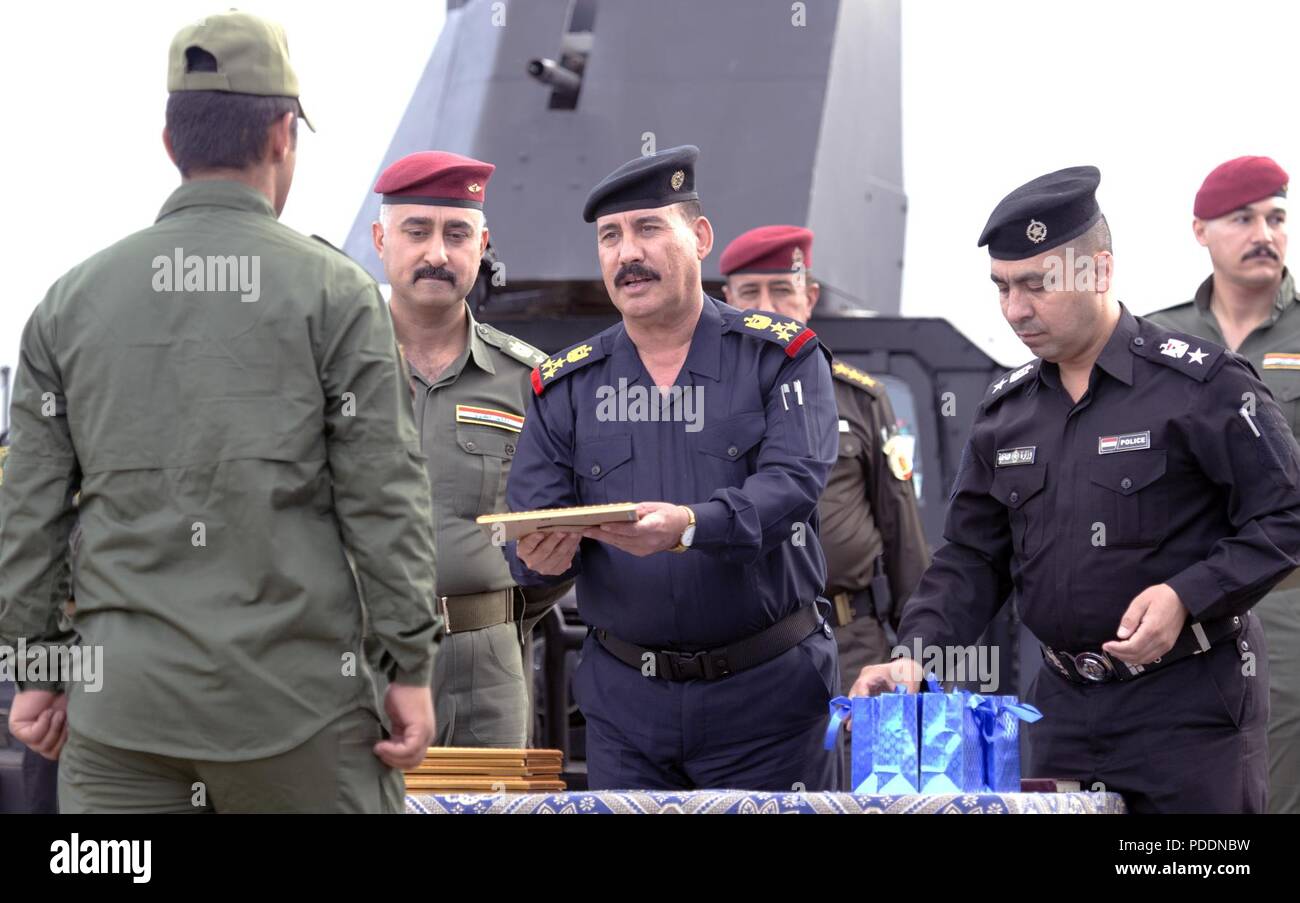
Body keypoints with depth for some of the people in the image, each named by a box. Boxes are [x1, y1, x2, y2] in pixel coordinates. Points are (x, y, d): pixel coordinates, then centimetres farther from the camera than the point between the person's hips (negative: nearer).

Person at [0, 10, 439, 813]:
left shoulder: (72, 302, 8)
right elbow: (383, 497, -5)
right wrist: (413, 666, 0)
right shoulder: (336, 292, -2)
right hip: (294, 695, -3)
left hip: (122, 705, 3)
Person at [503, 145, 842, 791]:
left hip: (767, 692, -2)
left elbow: (792, 482, -16)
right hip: (625, 701, 3)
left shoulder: (781, 357, 0)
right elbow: (527, 530, 2)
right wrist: (542, 556, -23)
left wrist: (691, 526, -34)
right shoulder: (565, 386, 8)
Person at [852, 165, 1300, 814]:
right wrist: (914, 656, -3)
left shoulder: (1201, 384, -9)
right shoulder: (1006, 411, 10)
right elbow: (971, 559, 13)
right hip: (1063, 705, 6)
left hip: (1190, 703, -6)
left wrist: (1187, 597, -21)